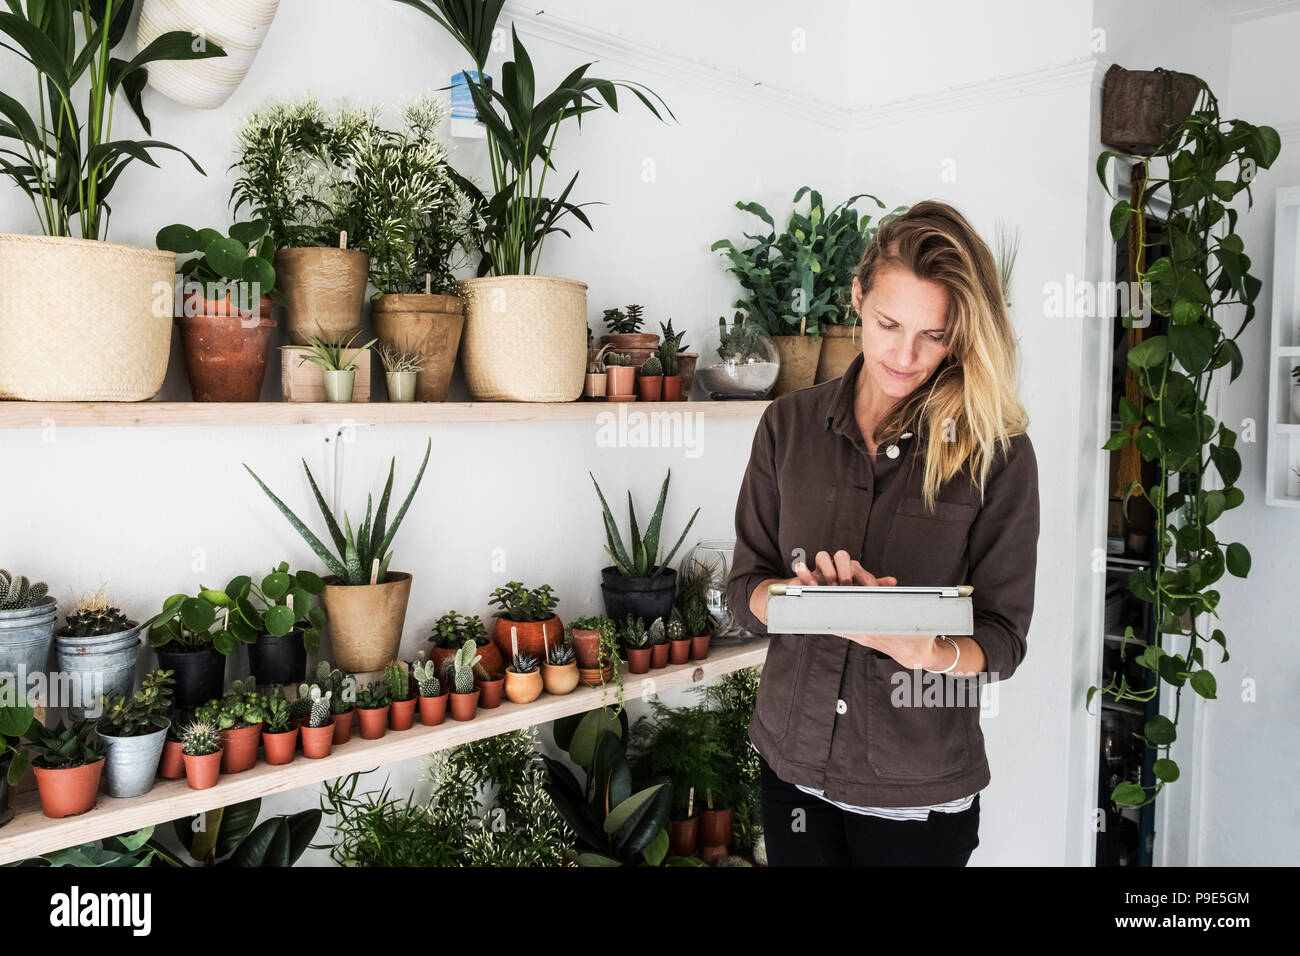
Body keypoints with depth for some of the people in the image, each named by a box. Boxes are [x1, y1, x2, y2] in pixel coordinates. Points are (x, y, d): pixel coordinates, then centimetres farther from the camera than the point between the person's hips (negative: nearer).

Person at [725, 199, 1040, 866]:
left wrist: (920, 647, -29)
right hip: (793, 764, 2)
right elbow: (744, 588, 0)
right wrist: (805, 596, -21)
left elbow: (1001, 641, -8)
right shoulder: (789, 426, -1)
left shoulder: (998, 452, -9)